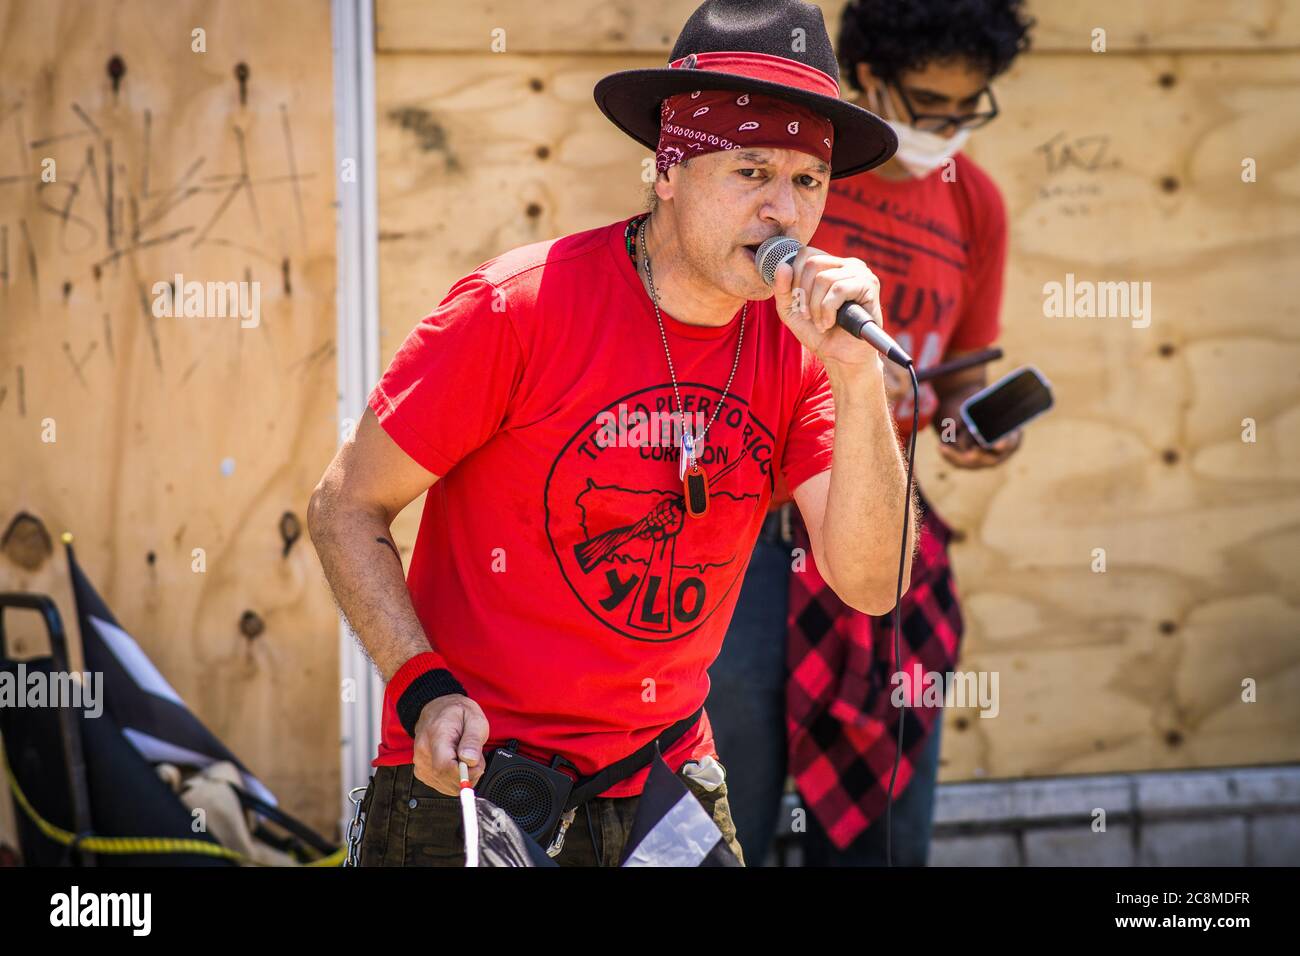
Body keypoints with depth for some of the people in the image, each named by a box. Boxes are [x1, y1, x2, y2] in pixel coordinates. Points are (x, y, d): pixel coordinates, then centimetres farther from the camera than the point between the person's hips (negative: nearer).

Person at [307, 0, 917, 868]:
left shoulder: (798, 341, -3)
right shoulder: (519, 308, -16)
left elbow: (869, 586, -11)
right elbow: (346, 510, -8)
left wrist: (858, 376, -22)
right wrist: (424, 689, -21)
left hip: (666, 785, 4)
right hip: (473, 772, -4)